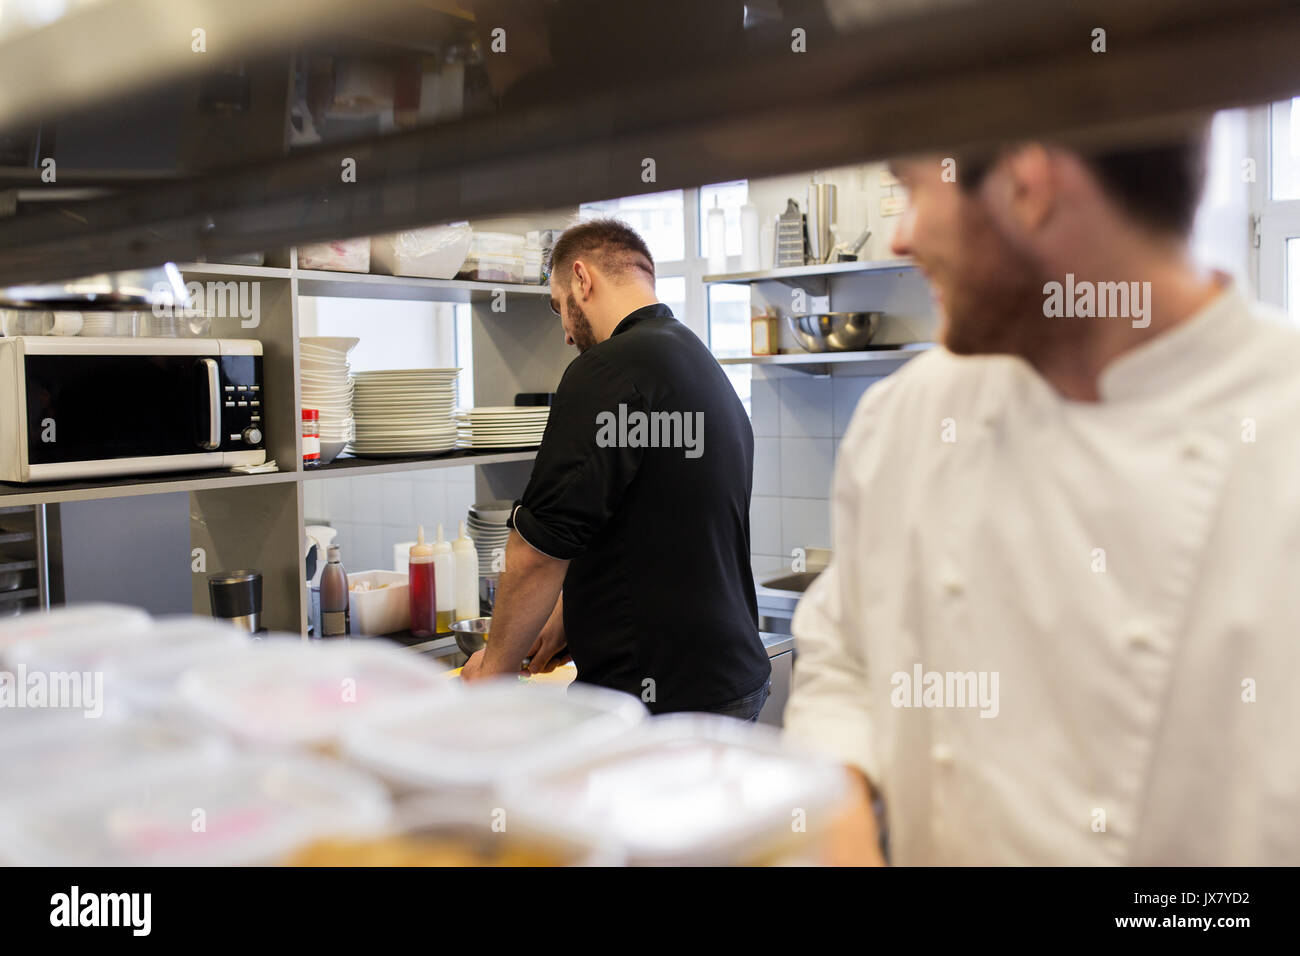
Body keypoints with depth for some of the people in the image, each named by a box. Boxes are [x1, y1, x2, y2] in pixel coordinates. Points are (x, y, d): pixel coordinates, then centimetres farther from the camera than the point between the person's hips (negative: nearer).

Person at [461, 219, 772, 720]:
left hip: (661, 696, -9)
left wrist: (495, 664, -3)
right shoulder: (705, 366, 15)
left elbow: (539, 548, -17)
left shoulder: (609, 370, -15)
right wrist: (572, 616, 24)